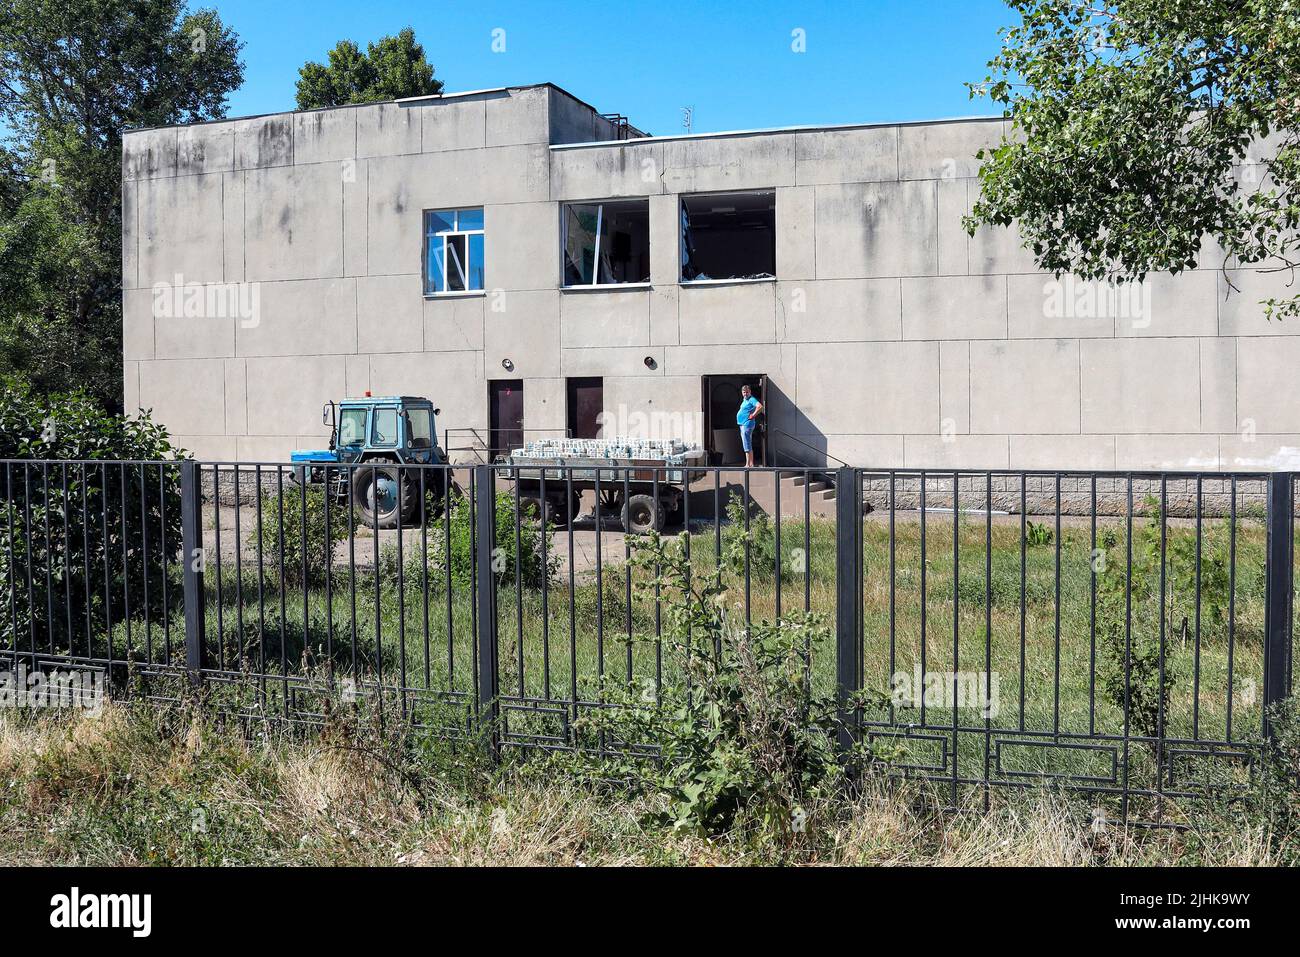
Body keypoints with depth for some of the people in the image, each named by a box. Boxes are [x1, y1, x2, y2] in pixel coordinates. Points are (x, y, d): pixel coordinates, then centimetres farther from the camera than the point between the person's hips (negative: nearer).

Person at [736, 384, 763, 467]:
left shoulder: (751, 400, -13)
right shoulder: (745, 400, 17)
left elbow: (760, 407, -29)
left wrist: (753, 415, -22)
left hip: (747, 424, -11)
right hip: (743, 424, 11)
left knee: (747, 446, -11)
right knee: (748, 446, 13)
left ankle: (748, 465, -11)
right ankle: (751, 464, 17)